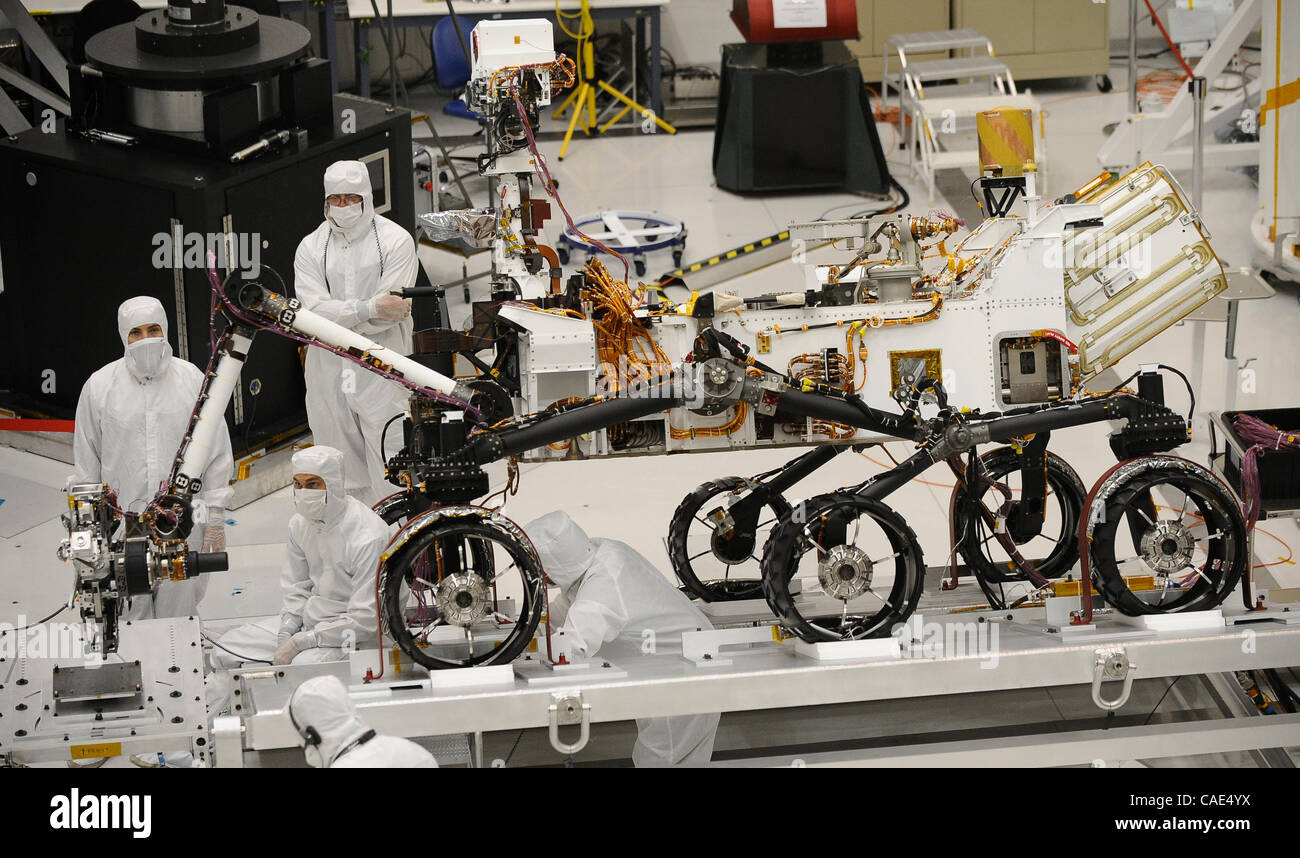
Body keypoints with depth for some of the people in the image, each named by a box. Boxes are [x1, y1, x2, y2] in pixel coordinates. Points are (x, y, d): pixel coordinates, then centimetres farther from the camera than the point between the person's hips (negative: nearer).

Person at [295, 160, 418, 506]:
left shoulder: (395, 240, -5)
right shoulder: (311, 247, 6)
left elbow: (393, 312, -14)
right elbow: (313, 309, -9)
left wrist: (337, 317, -12)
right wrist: (370, 309, -20)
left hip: (381, 370, -4)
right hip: (328, 370, 4)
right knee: (342, 472, 11)